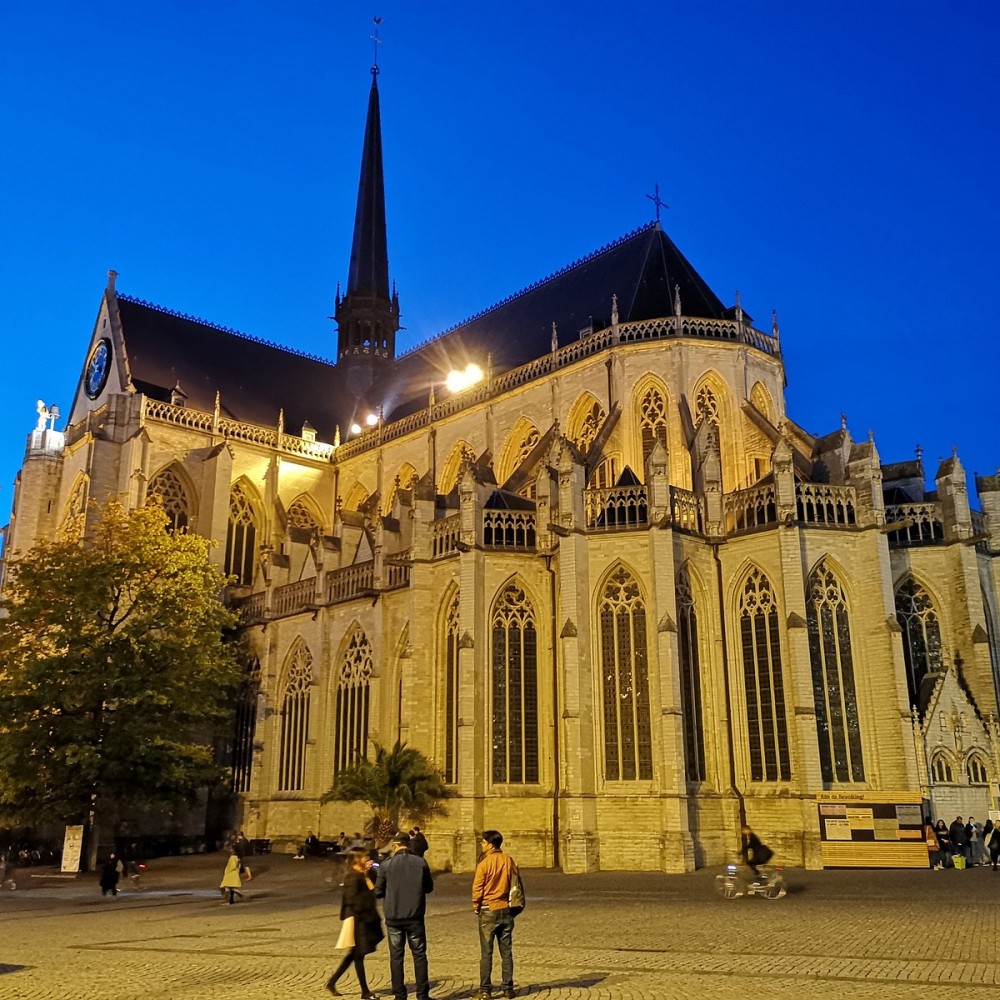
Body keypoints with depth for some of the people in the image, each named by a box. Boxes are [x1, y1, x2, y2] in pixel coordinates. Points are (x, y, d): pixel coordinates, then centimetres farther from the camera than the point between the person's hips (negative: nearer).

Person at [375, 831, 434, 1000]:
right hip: (415, 917, 1)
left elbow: (378, 892, -2)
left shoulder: (386, 865, -8)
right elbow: (429, 887, 5)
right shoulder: (421, 863, -5)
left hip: (393, 918, -1)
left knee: (396, 957, 10)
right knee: (419, 955, 11)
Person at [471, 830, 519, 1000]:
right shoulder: (509, 861, 0)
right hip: (506, 910, 4)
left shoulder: (484, 863, -13)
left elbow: (477, 888, -10)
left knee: (486, 953, 3)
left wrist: (476, 907, 6)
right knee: (506, 951, 11)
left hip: (489, 910, -4)